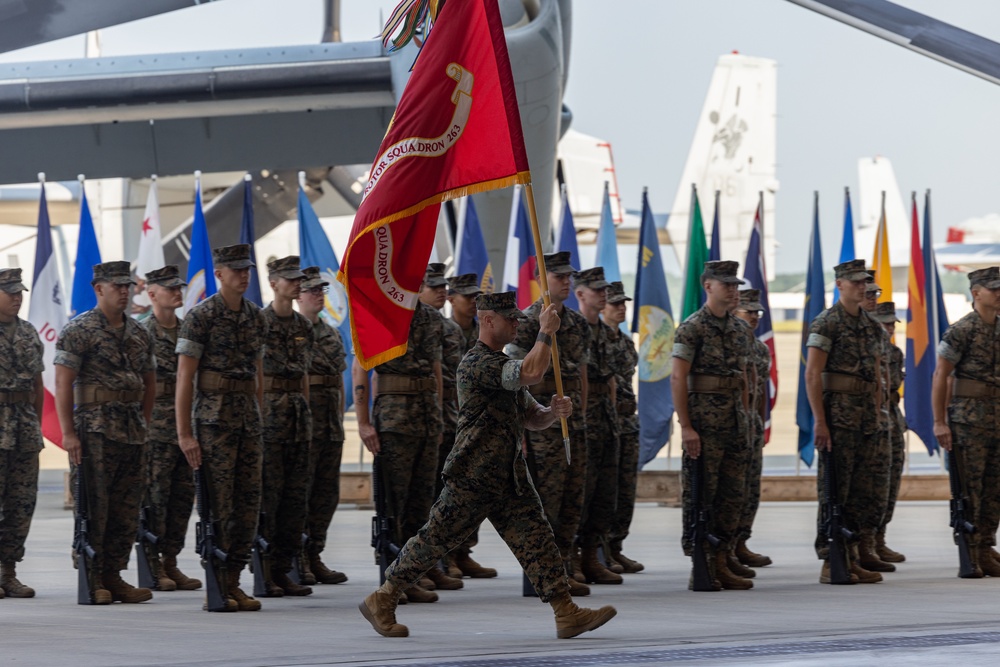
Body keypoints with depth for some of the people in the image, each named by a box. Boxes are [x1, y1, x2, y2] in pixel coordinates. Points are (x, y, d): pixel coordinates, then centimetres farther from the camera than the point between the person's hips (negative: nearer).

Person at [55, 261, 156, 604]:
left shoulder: (139, 333, 13)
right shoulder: (79, 330, -6)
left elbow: (149, 382, 21)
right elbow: (63, 383, -10)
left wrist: (144, 425, 13)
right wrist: (68, 432, -16)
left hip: (133, 434, 6)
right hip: (95, 430, -6)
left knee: (126, 511, 6)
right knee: (94, 508, -5)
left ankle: (113, 576, 12)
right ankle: (91, 580, 0)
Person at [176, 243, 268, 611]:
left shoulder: (256, 317, 12)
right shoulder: (201, 316, -8)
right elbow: (184, 377, -10)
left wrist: (260, 419, 16)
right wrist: (185, 433, -15)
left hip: (249, 416, 6)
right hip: (215, 415, -6)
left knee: (248, 502, 5)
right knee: (218, 504, -5)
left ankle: (233, 582, 11)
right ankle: (214, 586, 1)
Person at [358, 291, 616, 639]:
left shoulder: (504, 366, 17)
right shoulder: (476, 364, -15)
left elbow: (533, 418, 20)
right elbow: (532, 372, -30)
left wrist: (554, 411, -2)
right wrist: (546, 331, -16)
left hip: (509, 479, 9)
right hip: (472, 477, -9)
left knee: (537, 539, 0)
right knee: (435, 539, -1)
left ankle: (567, 614, -4)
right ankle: (381, 601, 12)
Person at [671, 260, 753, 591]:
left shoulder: (740, 330, 14)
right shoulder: (692, 328, -8)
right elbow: (678, 379, -12)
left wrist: (744, 421, 15)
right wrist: (686, 427, -18)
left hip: (735, 423, 7)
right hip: (704, 423, -7)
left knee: (733, 495, 7)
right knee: (700, 495, -4)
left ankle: (721, 563, 12)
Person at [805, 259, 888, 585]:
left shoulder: (872, 327, 15)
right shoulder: (826, 323, -7)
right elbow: (812, 374, -12)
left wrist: (877, 418, 13)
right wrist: (819, 421, -18)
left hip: (868, 418, 7)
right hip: (838, 415, -7)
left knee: (868, 490, 5)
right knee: (835, 489, -4)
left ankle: (853, 558, 12)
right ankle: (830, 563, -1)